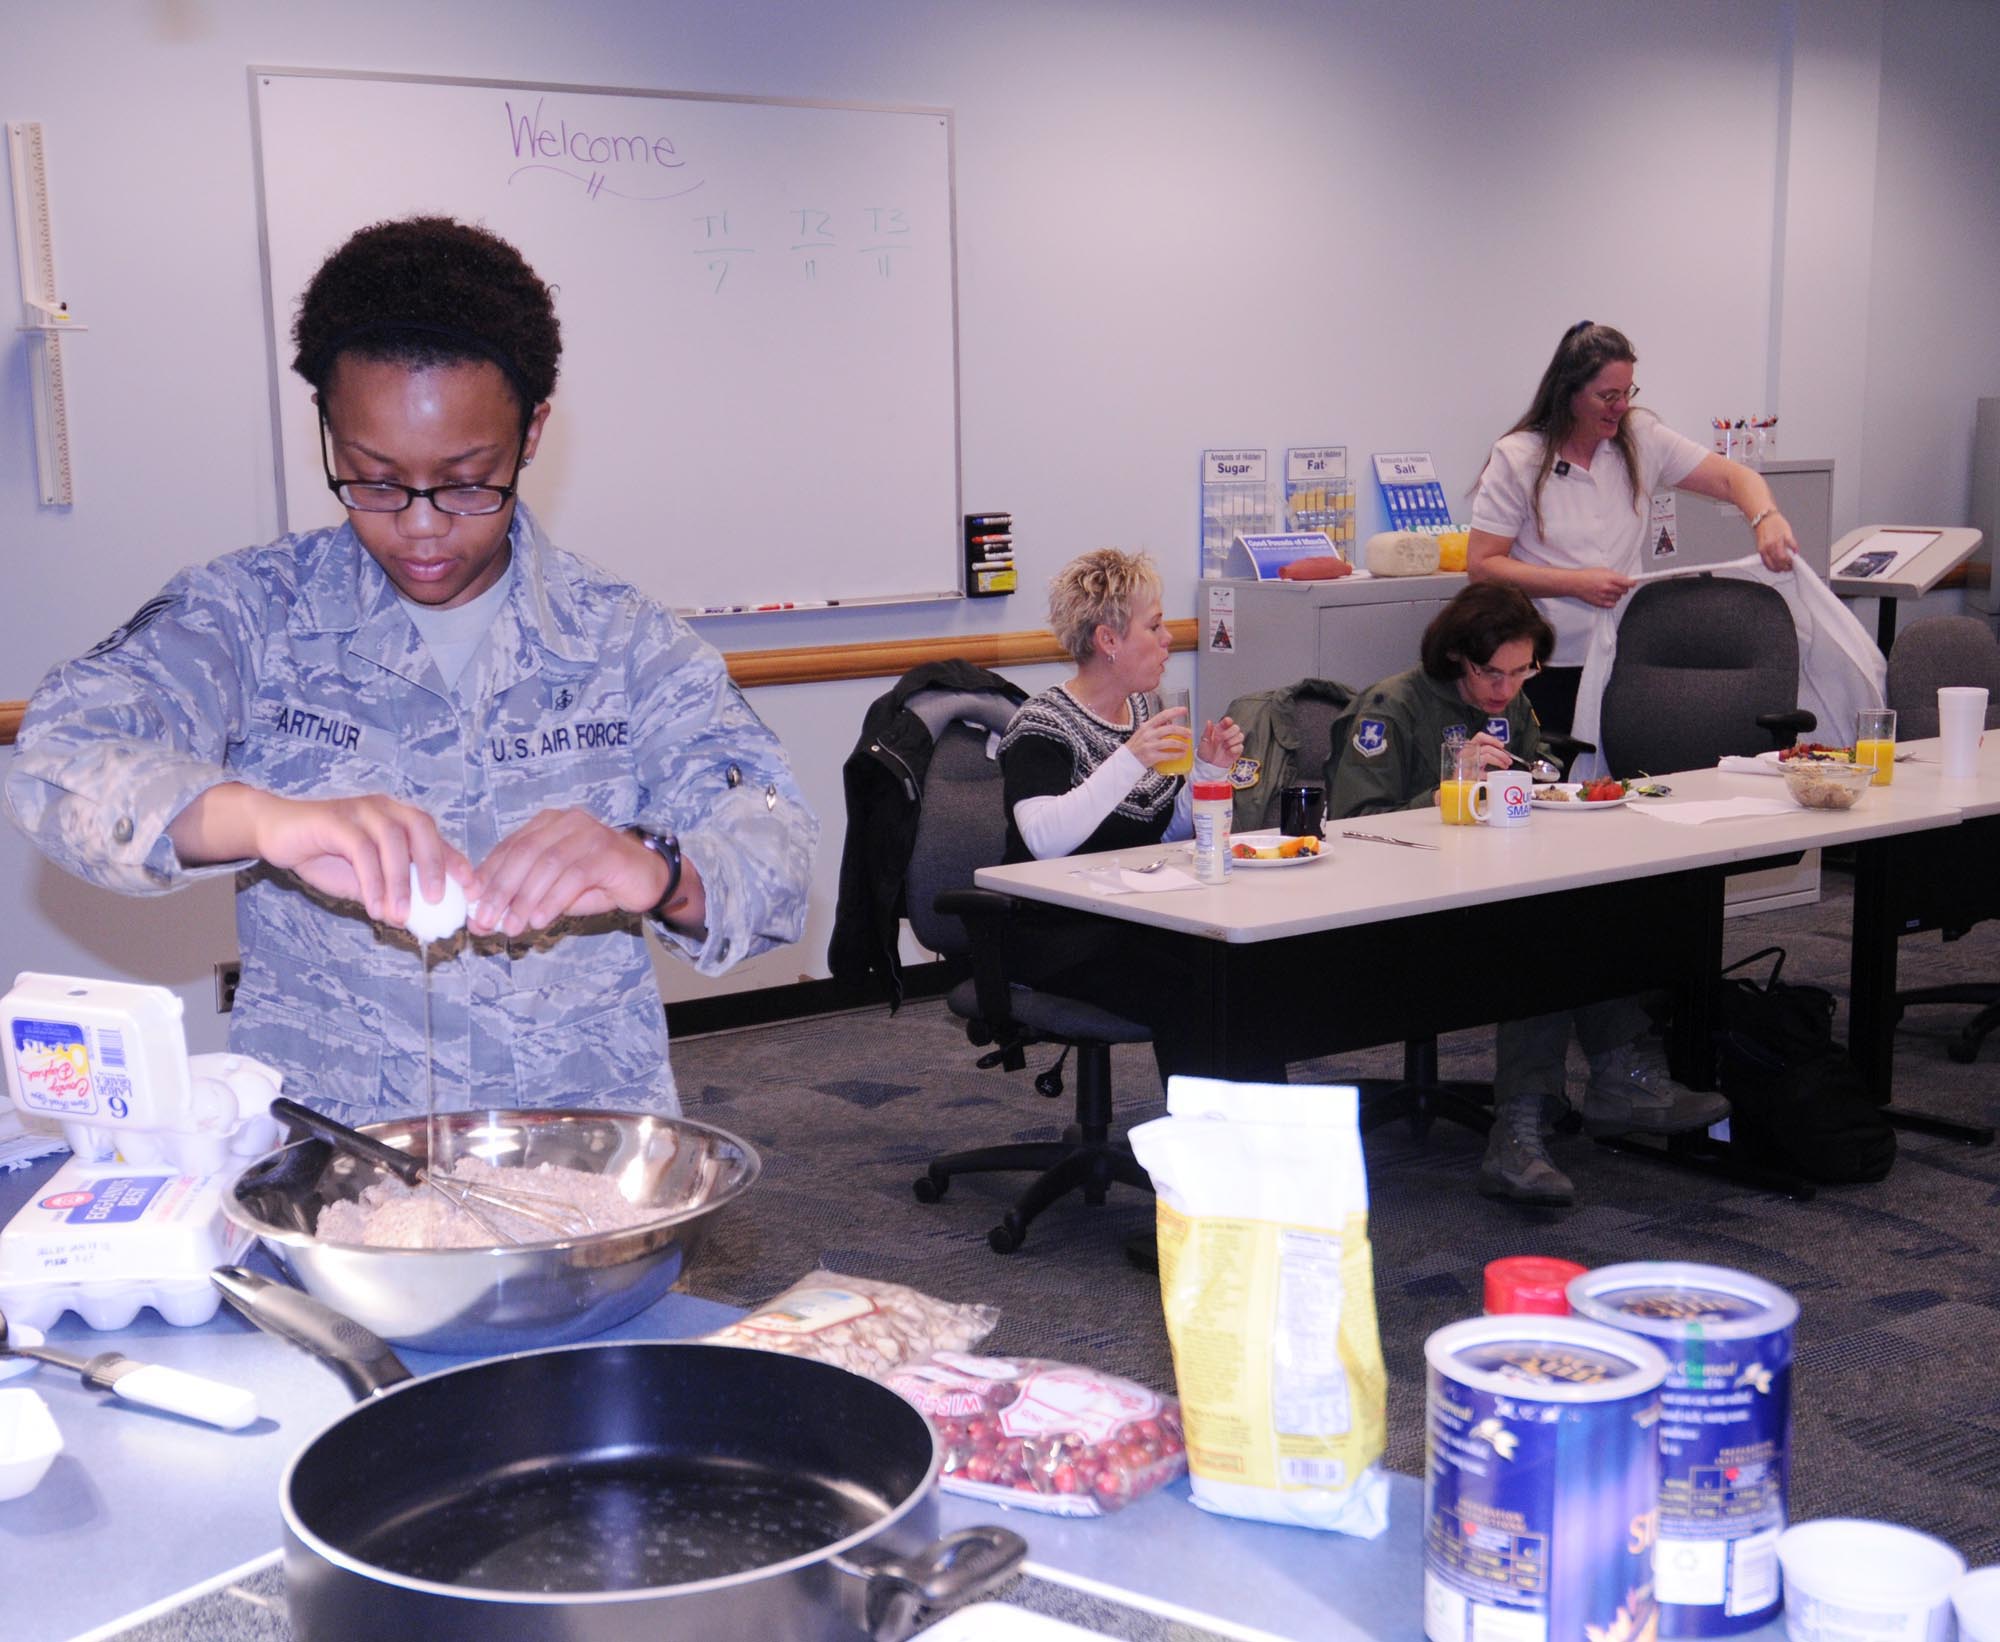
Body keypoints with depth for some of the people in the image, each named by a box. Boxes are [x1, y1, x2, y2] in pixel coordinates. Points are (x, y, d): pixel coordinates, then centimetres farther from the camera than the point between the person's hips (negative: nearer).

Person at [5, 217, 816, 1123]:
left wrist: (658, 870, -27)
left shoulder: (626, 641, 5)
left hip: (584, 1140, 1)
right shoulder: (253, 613, 4)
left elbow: (771, 845, -4)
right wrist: (260, 819, -31)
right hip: (312, 1141, 0)